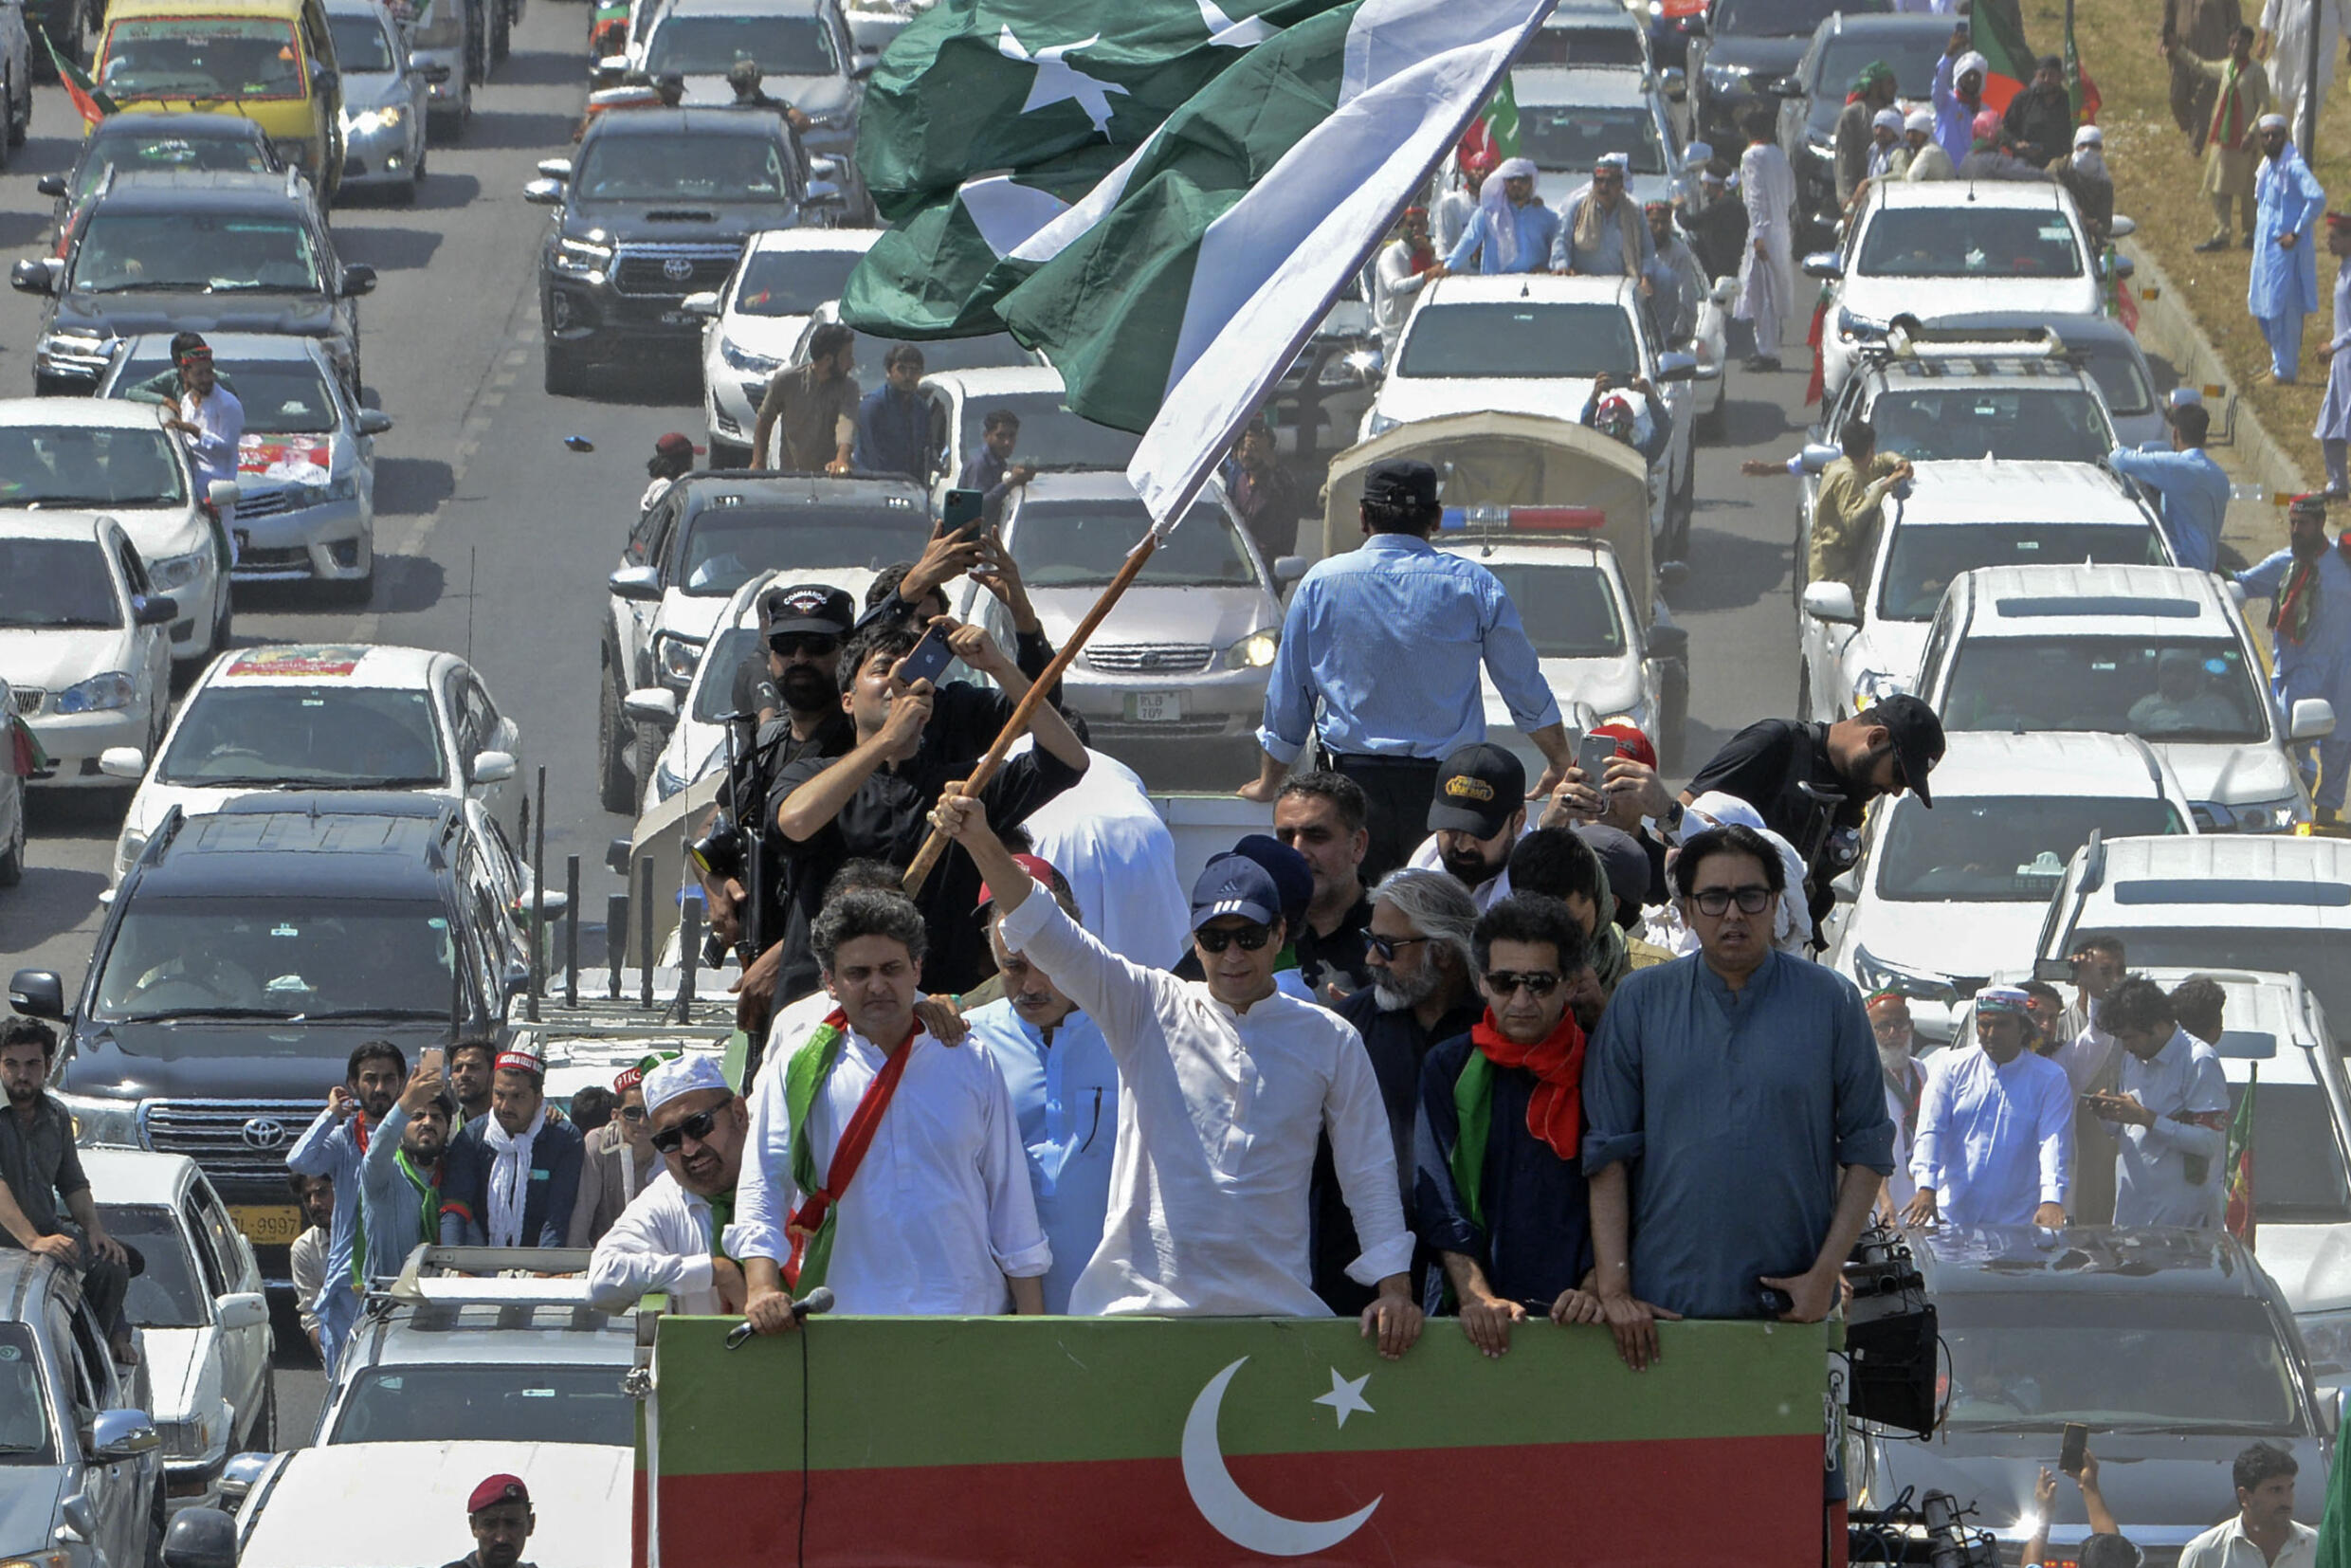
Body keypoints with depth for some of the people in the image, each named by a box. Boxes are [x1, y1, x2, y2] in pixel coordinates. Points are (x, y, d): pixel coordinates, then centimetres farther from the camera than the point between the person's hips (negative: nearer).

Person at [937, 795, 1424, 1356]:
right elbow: (1049, 936, -2)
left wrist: (1394, 1286, 3)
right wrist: (983, 844, -16)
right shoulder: (1149, 1010, 9)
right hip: (1139, 1301, 0)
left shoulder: (1329, 1041, 10)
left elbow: (1369, 1172, 12)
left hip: (1272, 1309, 0)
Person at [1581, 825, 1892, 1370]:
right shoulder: (1640, 1003, 7)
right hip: (1661, 1305, 0)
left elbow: (1867, 1149, 6)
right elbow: (1607, 1151, 5)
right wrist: (1614, 1289, -3)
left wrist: (1825, 1274, -4)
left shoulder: (1831, 1003, 6)